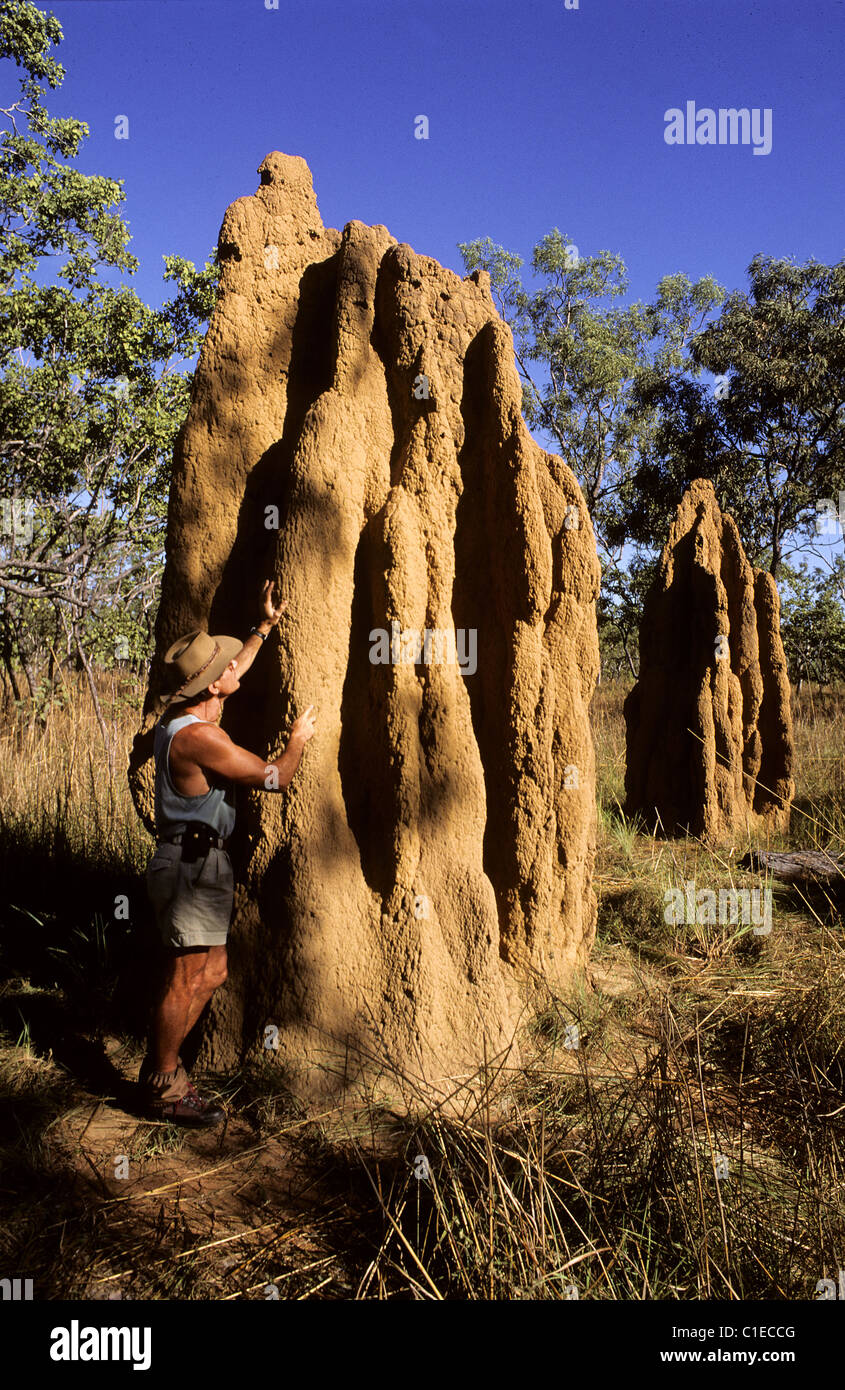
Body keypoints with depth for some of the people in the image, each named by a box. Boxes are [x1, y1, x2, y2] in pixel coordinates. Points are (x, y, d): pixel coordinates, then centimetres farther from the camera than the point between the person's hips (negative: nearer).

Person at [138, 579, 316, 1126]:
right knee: (187, 980, 0)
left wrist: (267, 626, 30)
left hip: (194, 861, 11)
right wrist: (298, 738, 2)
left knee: (211, 973, 18)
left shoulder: (182, 716, 8)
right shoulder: (199, 736, -23)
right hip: (193, 862, -11)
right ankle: (163, 1088, 14)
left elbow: (233, 672, 26)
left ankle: (160, 1069, 29)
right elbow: (276, 777, -18)